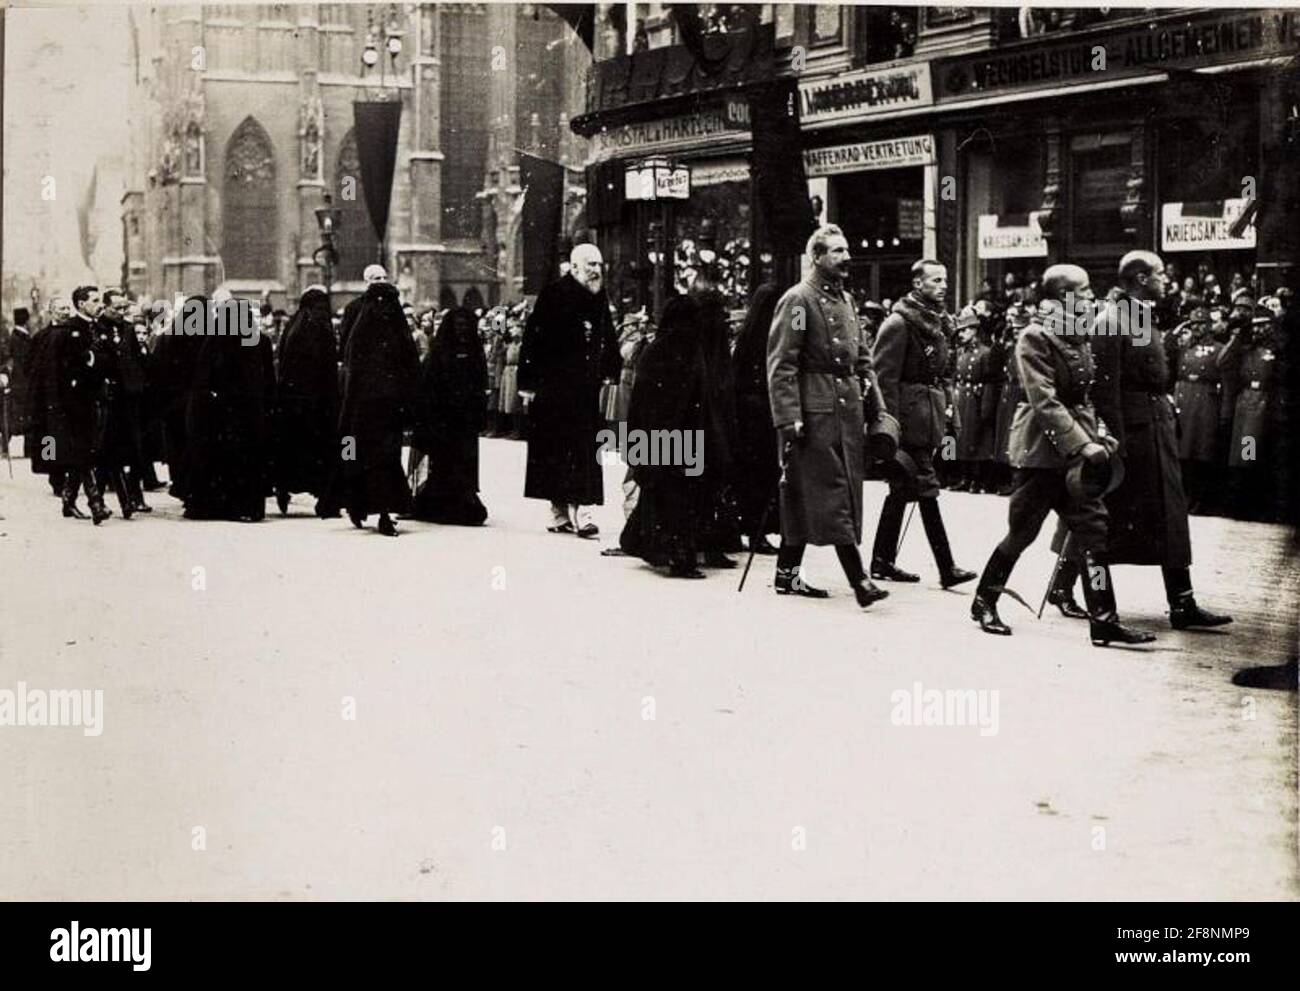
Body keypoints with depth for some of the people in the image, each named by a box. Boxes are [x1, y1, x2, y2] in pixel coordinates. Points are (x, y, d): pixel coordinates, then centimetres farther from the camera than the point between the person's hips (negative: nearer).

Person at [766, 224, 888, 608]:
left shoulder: (846, 300, 17)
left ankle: (788, 574, 19)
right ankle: (857, 579, -10)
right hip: (814, 414, -8)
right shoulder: (797, 300, -8)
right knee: (832, 492, -8)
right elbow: (781, 365, -13)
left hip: (847, 412, 8)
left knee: (803, 496, 12)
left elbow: (860, 358, 23)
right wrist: (789, 418, -19)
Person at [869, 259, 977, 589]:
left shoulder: (939, 324, 15)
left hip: (929, 418, 9)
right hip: (909, 419, -9)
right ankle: (946, 568, -8)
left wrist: (947, 403, 13)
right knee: (926, 490, -9)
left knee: (902, 489, 13)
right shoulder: (899, 323, -12)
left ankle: (882, 561, 20)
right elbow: (884, 376, -15)